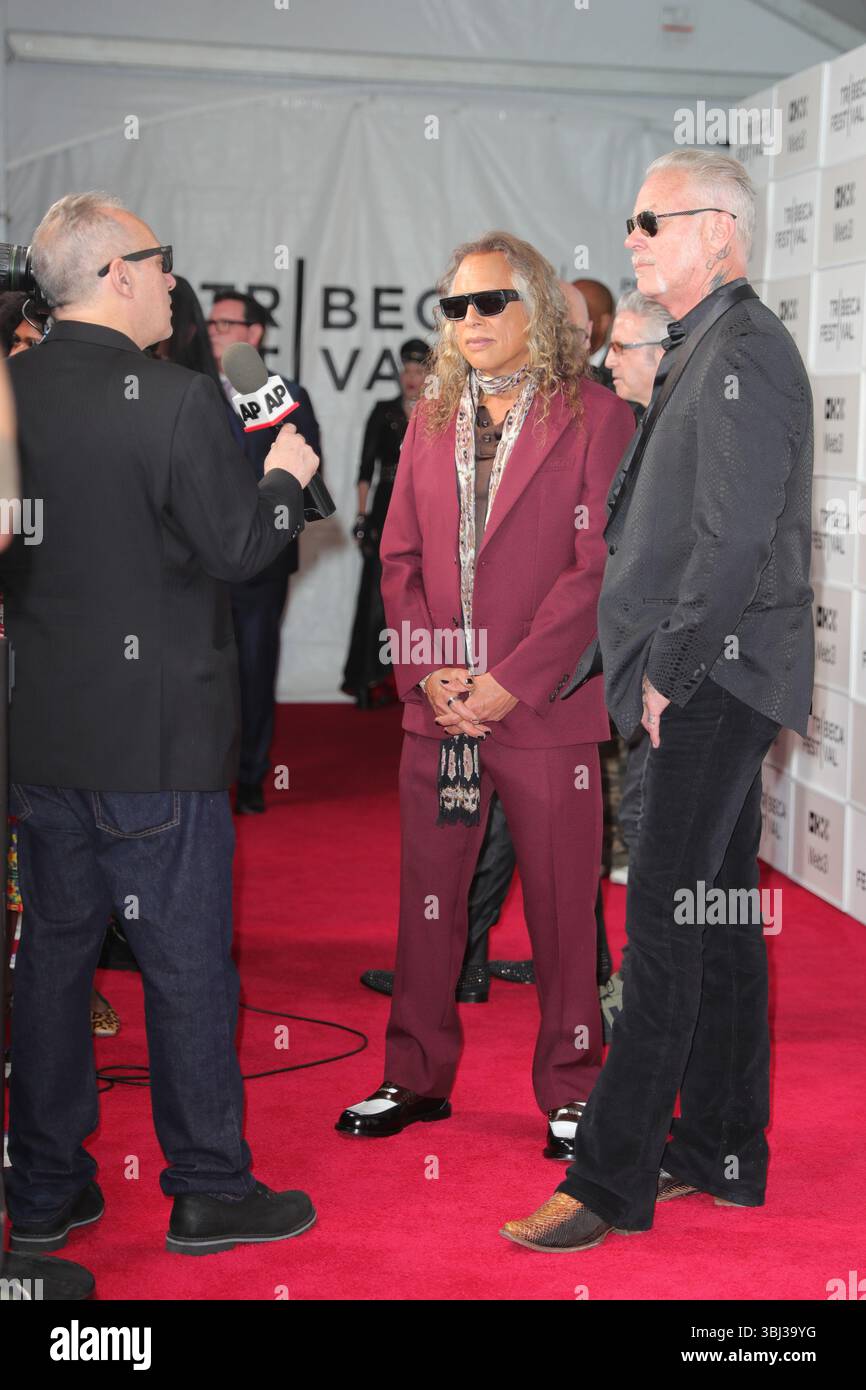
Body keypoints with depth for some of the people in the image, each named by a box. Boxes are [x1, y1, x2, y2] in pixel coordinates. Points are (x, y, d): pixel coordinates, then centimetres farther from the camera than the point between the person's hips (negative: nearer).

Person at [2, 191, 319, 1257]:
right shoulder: (174, 398, -15)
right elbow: (234, 548, -11)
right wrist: (284, 479, 6)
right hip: (157, 732, -6)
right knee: (187, 963, 5)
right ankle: (208, 1190, 15)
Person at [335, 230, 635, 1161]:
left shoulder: (594, 416, -3)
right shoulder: (430, 421, 13)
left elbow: (599, 566, -9)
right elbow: (400, 557, 12)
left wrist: (508, 683, -14)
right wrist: (427, 672, -3)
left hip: (544, 704, -4)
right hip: (437, 708, 5)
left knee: (562, 907, 4)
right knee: (426, 900, 11)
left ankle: (570, 1089, 19)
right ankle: (416, 1077, 25)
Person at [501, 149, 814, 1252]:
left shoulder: (745, 352, -13)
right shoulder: (705, 351, 18)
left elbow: (734, 540, -21)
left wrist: (669, 673, -15)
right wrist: (652, 664, 13)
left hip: (713, 682, -10)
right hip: (705, 682, 10)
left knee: (663, 931, -7)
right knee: (720, 920, 13)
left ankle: (611, 1180, -1)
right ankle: (723, 1153, 23)